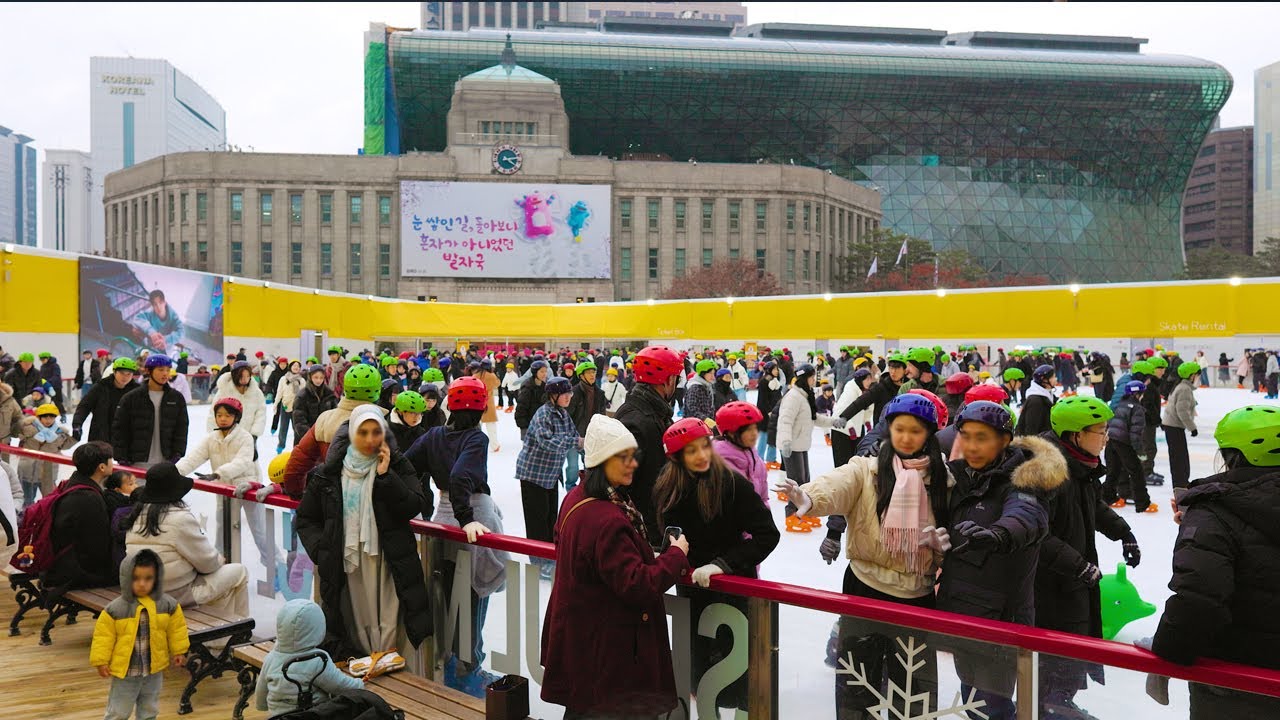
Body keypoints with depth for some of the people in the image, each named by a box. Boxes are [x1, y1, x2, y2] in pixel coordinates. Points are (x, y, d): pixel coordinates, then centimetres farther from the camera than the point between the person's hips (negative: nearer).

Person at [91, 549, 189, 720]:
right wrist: (101, 661, -10)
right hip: (125, 671, -2)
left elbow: (176, 629, 2)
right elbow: (104, 636, -10)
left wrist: (179, 652, 6)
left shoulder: (168, 605, -10)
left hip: (154, 670, 3)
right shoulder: (114, 609, -17)